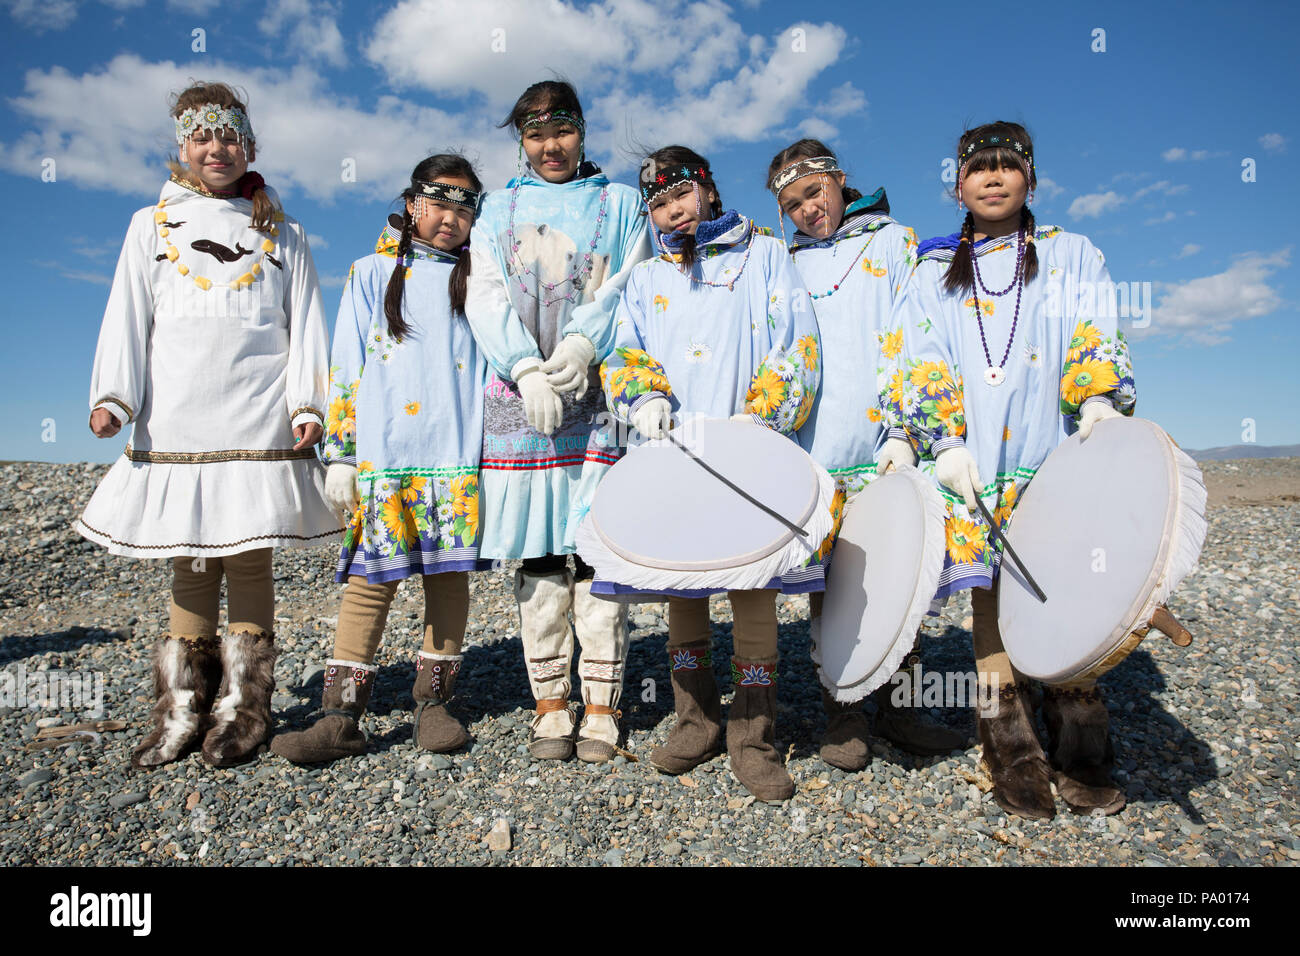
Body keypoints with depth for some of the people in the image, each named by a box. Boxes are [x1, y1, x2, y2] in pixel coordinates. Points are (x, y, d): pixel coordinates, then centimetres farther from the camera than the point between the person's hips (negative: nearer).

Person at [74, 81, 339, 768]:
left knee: (249, 561, -1)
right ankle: (183, 712, 15)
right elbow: (128, 316, 11)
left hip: (259, 426, -1)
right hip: (176, 424, 1)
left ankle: (242, 711, 10)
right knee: (190, 567, 4)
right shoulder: (152, 226, 16)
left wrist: (308, 403, -3)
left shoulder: (280, 234, 14)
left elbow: (305, 324, 8)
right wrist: (113, 395, -2)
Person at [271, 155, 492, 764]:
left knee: (449, 572, 3)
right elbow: (346, 370, 8)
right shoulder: (372, 274, 12)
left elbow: (499, 361, 15)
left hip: (458, 455, 1)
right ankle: (341, 718, 3)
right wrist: (339, 454, 0)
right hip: (382, 455, -1)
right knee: (371, 577, -4)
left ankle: (434, 704, 15)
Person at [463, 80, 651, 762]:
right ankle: (550, 705, 10)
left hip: (600, 390, -1)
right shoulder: (497, 210, 20)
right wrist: (527, 369, -10)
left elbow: (631, 288, 4)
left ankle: (601, 706, 5)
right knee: (538, 553, 0)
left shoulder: (619, 203, 18)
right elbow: (486, 298, 7)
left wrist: (582, 343, -14)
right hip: (521, 396, 1)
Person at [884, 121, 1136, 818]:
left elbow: (1098, 341, 5)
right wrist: (944, 444, -8)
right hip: (973, 457, 0)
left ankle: (1078, 754, 1)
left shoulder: (1072, 255, 20)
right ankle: (1013, 752, -1)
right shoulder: (932, 273, 19)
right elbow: (921, 364, 6)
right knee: (988, 586, -9)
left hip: (1055, 448, 0)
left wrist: (1099, 403, -15)